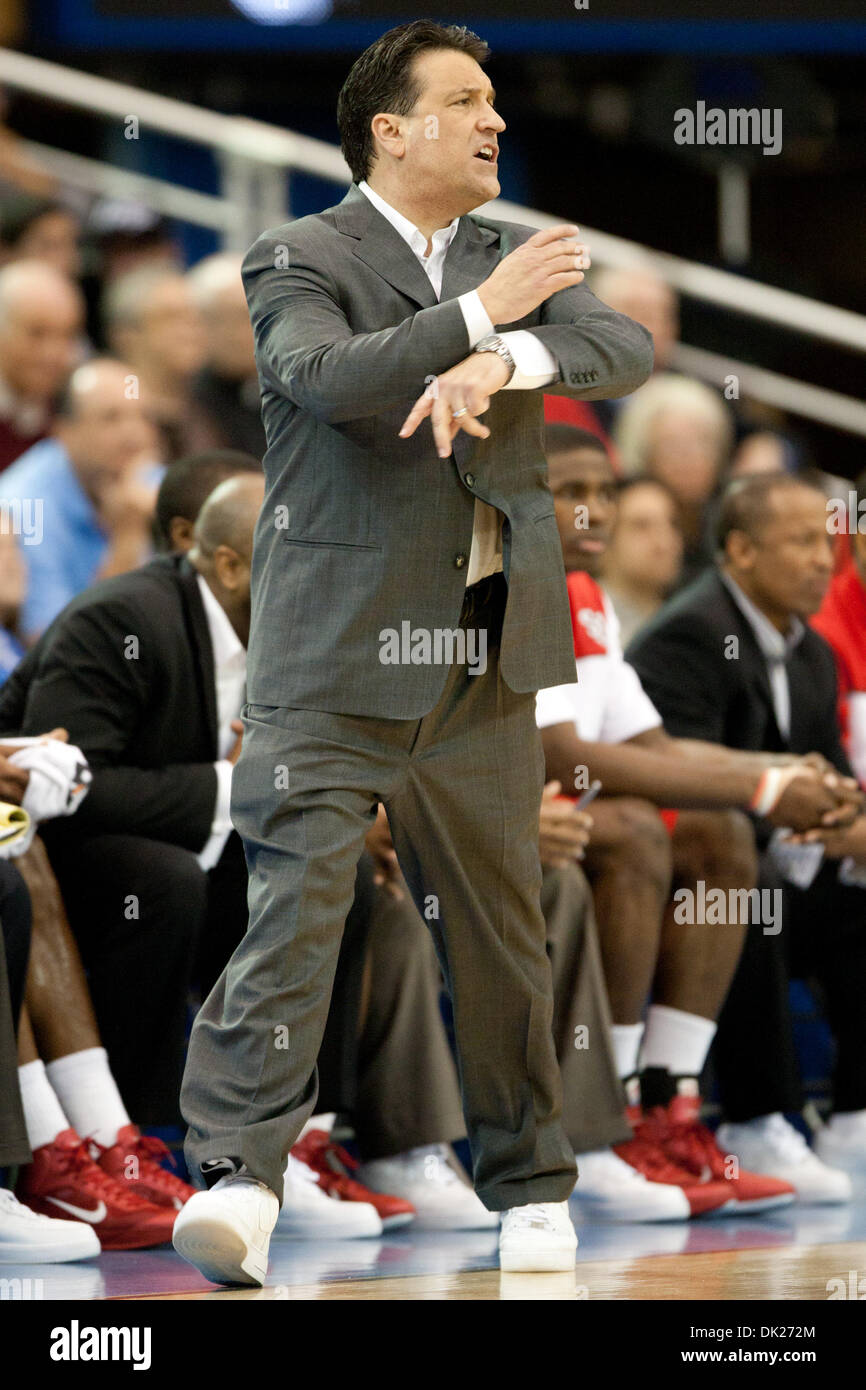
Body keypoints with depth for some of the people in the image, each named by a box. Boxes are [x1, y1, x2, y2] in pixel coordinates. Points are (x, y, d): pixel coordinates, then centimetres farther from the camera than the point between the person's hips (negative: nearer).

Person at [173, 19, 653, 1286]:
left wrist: (502, 361, -22)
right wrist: (478, 314, -16)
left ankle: (530, 1188, 22)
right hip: (337, 658, -5)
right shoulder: (300, 261, 0)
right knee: (295, 901, -16)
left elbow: (628, 351, -4)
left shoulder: (513, 260, 15)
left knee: (500, 923, 11)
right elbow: (331, 377, -21)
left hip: (482, 664, 5)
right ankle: (237, 1176, -23)